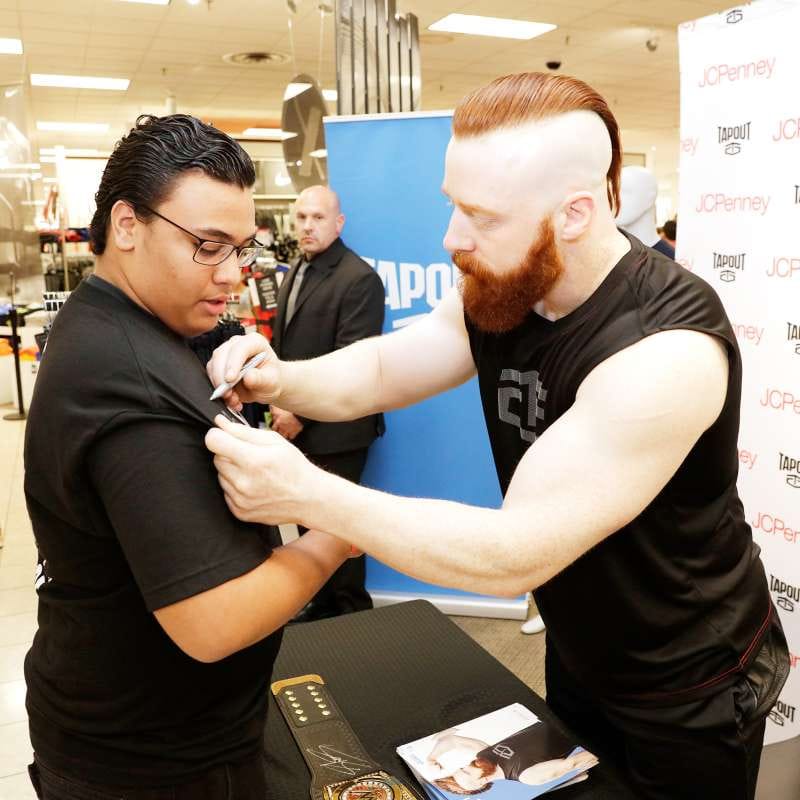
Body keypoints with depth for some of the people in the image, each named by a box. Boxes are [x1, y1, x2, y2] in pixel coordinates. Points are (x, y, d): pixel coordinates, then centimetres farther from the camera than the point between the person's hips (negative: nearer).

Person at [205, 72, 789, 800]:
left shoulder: (667, 350, -35)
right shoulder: (499, 292, -11)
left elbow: (518, 554, -37)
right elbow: (380, 370, -2)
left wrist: (307, 493, -41)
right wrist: (280, 379, -23)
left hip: (688, 688, -6)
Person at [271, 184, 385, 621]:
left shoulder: (359, 279, -14)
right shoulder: (296, 272, 14)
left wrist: (301, 414, -19)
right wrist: (279, 401, 5)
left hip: (333, 430, -7)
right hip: (295, 425, 8)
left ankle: (352, 613, 25)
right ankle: (321, 601, 34)